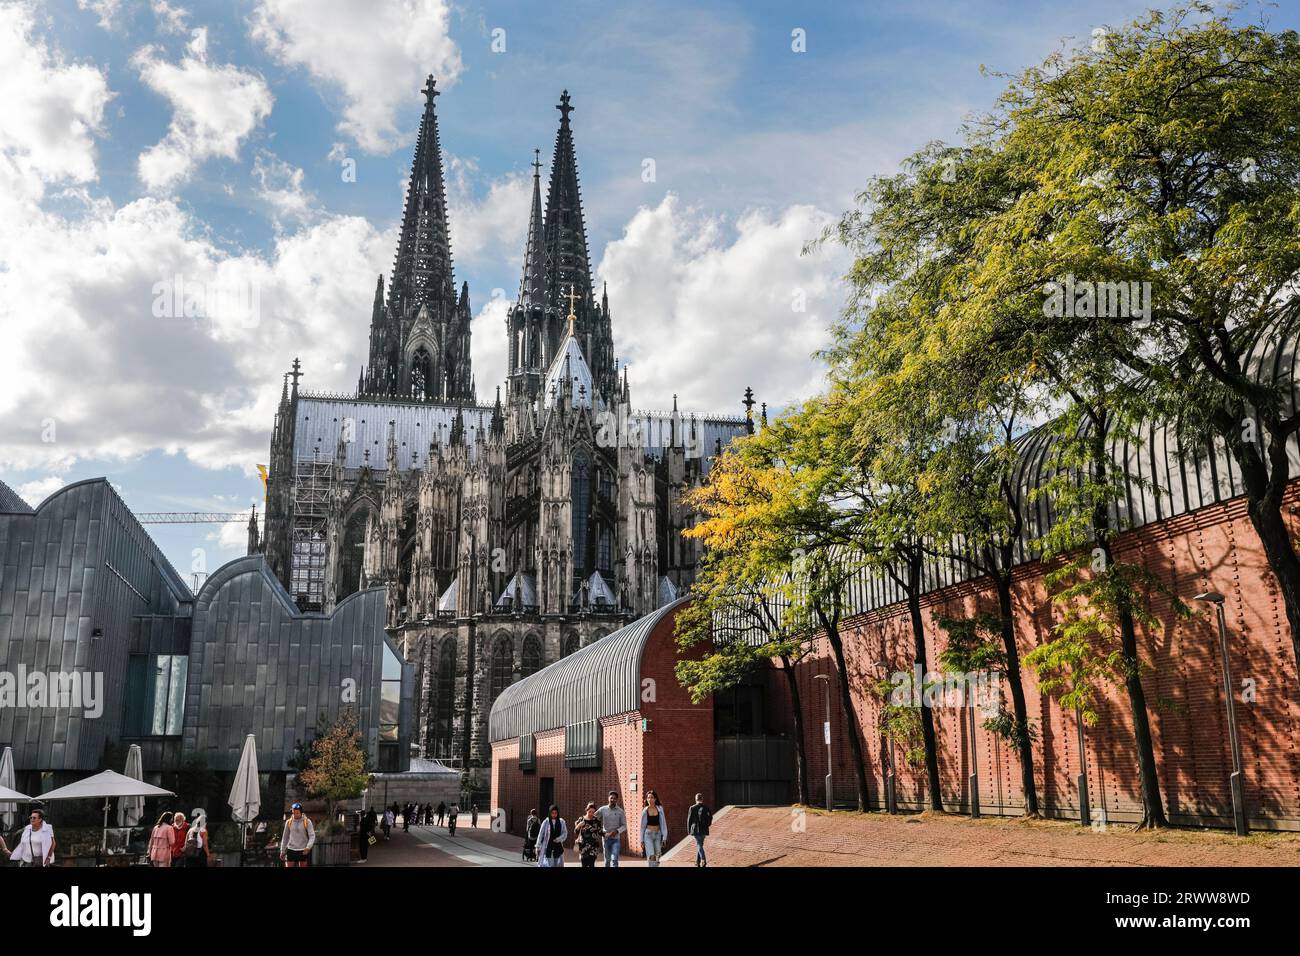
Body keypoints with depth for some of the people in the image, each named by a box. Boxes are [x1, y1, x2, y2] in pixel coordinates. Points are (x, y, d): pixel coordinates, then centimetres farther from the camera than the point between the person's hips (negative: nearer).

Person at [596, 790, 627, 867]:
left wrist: (617, 831, -16)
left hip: (616, 839, -1)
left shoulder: (620, 811, -2)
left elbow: (624, 825, 0)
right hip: (606, 838, 1)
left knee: (614, 859, -13)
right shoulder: (602, 810, 0)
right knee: (607, 860, 10)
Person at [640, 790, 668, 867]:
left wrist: (664, 838, -3)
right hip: (648, 835, -2)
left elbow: (663, 824, 2)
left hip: (658, 834, 2)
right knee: (651, 857, -13)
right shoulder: (645, 811, -1)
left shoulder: (660, 809, 1)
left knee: (657, 857, 3)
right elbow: (642, 826, 6)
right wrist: (641, 840, 5)